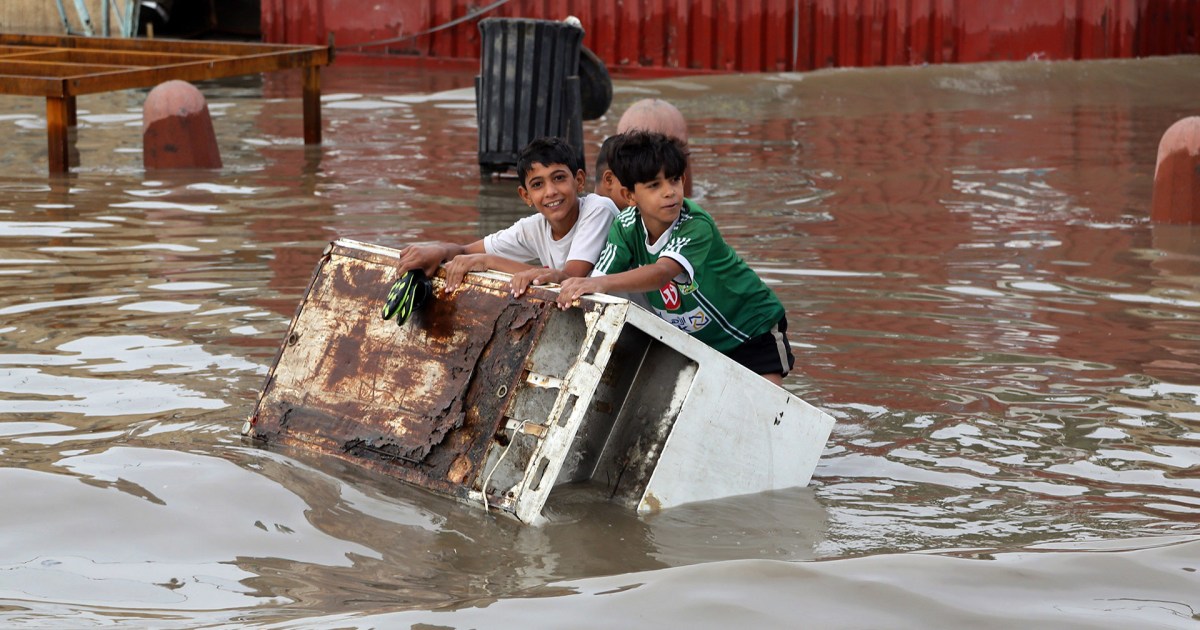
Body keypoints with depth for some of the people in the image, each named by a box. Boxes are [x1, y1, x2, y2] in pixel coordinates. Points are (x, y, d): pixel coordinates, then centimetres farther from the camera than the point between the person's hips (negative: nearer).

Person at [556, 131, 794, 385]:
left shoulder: (696, 225, -31)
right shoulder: (626, 227, -14)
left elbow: (662, 273, -48)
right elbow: (598, 276, -23)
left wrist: (602, 284, -63)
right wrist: (575, 286, -47)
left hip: (753, 329, -5)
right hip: (695, 341, 5)